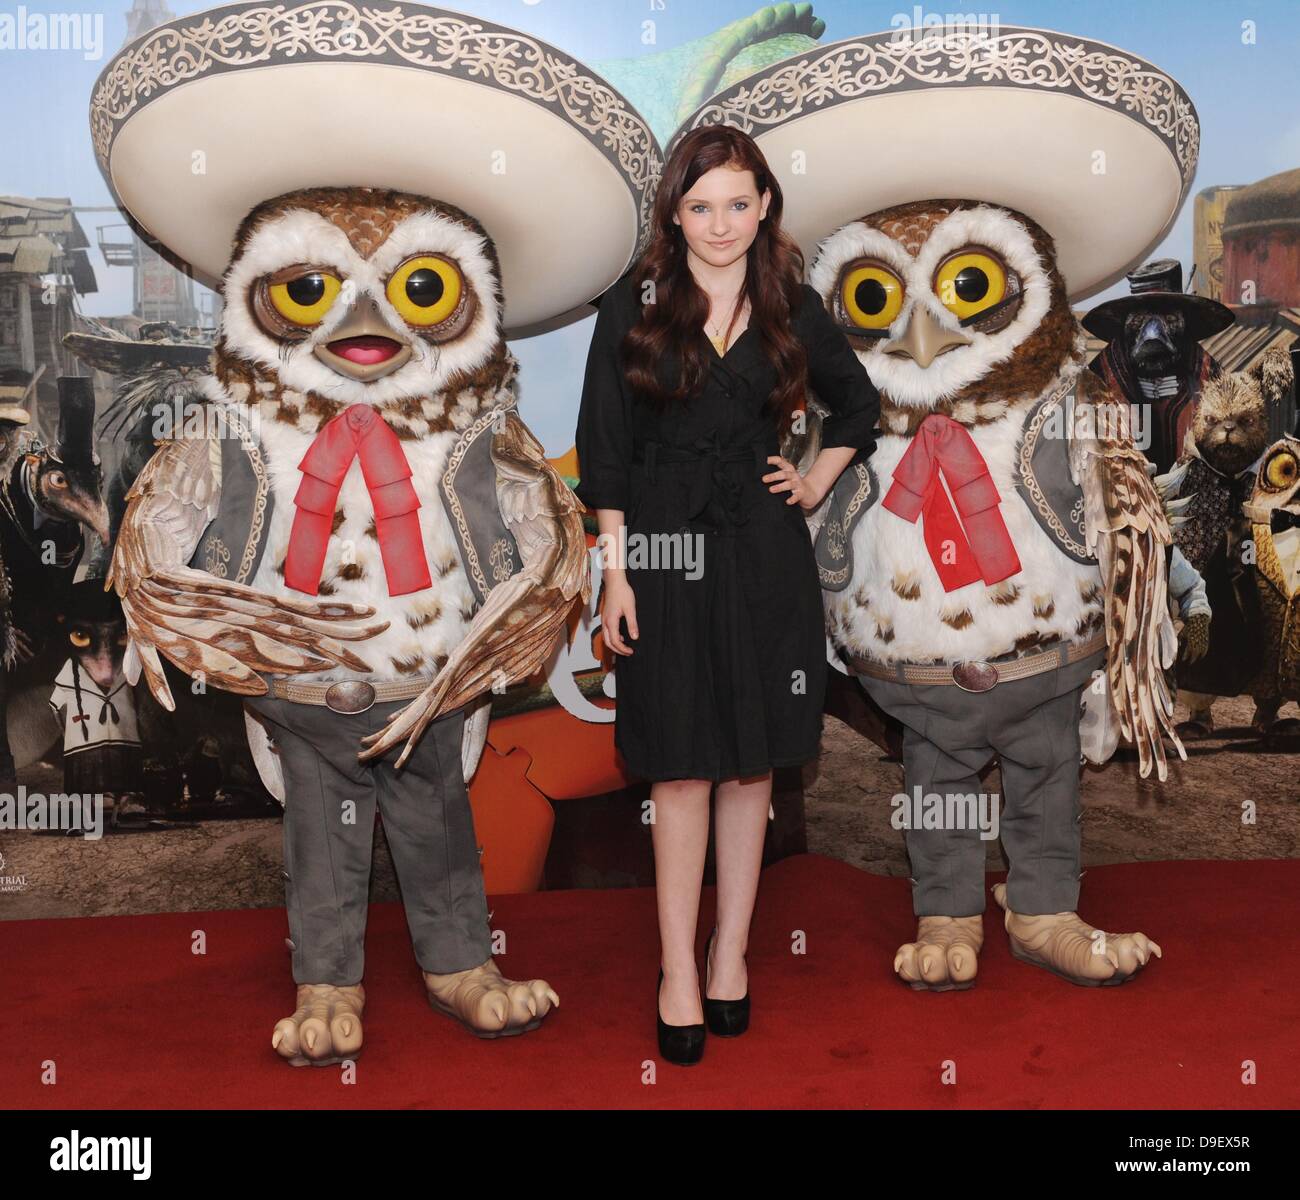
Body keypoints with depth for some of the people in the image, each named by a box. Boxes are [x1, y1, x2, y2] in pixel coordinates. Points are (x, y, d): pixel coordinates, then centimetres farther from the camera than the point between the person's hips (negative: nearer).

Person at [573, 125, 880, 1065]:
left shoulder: (793, 309, 6)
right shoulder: (635, 306, 0)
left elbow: (859, 406, 22)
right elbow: (606, 449, -2)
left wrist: (816, 484, 8)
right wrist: (616, 573, -7)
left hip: (765, 553, 2)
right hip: (667, 549, -2)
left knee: (752, 762, 8)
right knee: (680, 766, 2)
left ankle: (731, 954, 22)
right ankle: (680, 974, 12)